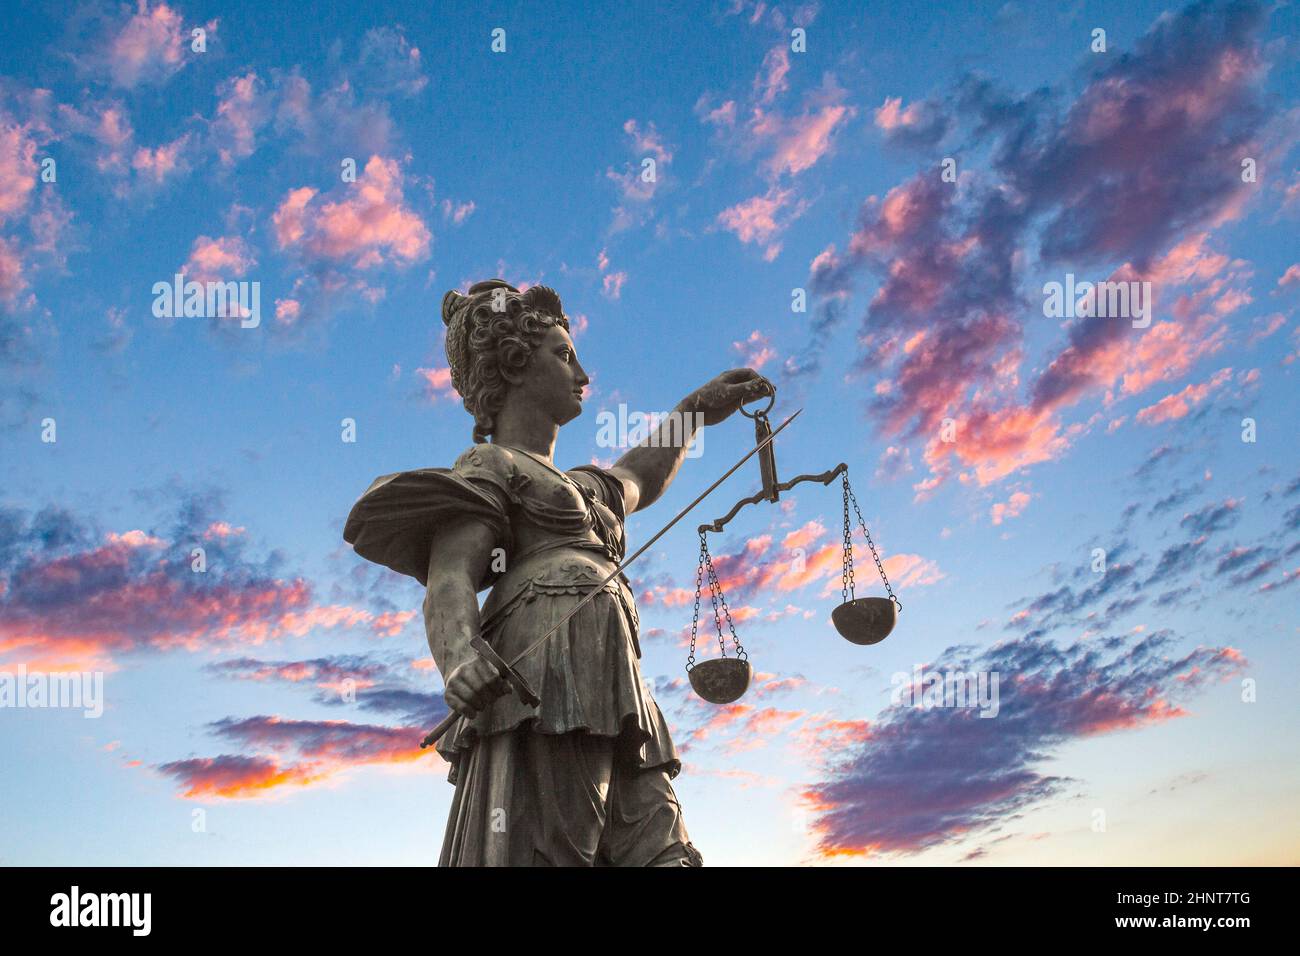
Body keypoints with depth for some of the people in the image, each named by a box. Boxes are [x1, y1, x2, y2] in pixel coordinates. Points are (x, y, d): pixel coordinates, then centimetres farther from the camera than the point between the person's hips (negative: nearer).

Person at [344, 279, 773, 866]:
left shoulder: (578, 487, 36)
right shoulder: (487, 467, 11)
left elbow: (637, 482, 59)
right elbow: (447, 584, -6)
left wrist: (697, 409, 60)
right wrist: (459, 657, -28)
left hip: (611, 711, 8)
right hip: (540, 698, -7)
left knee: (656, 853, -11)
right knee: (538, 857, -22)